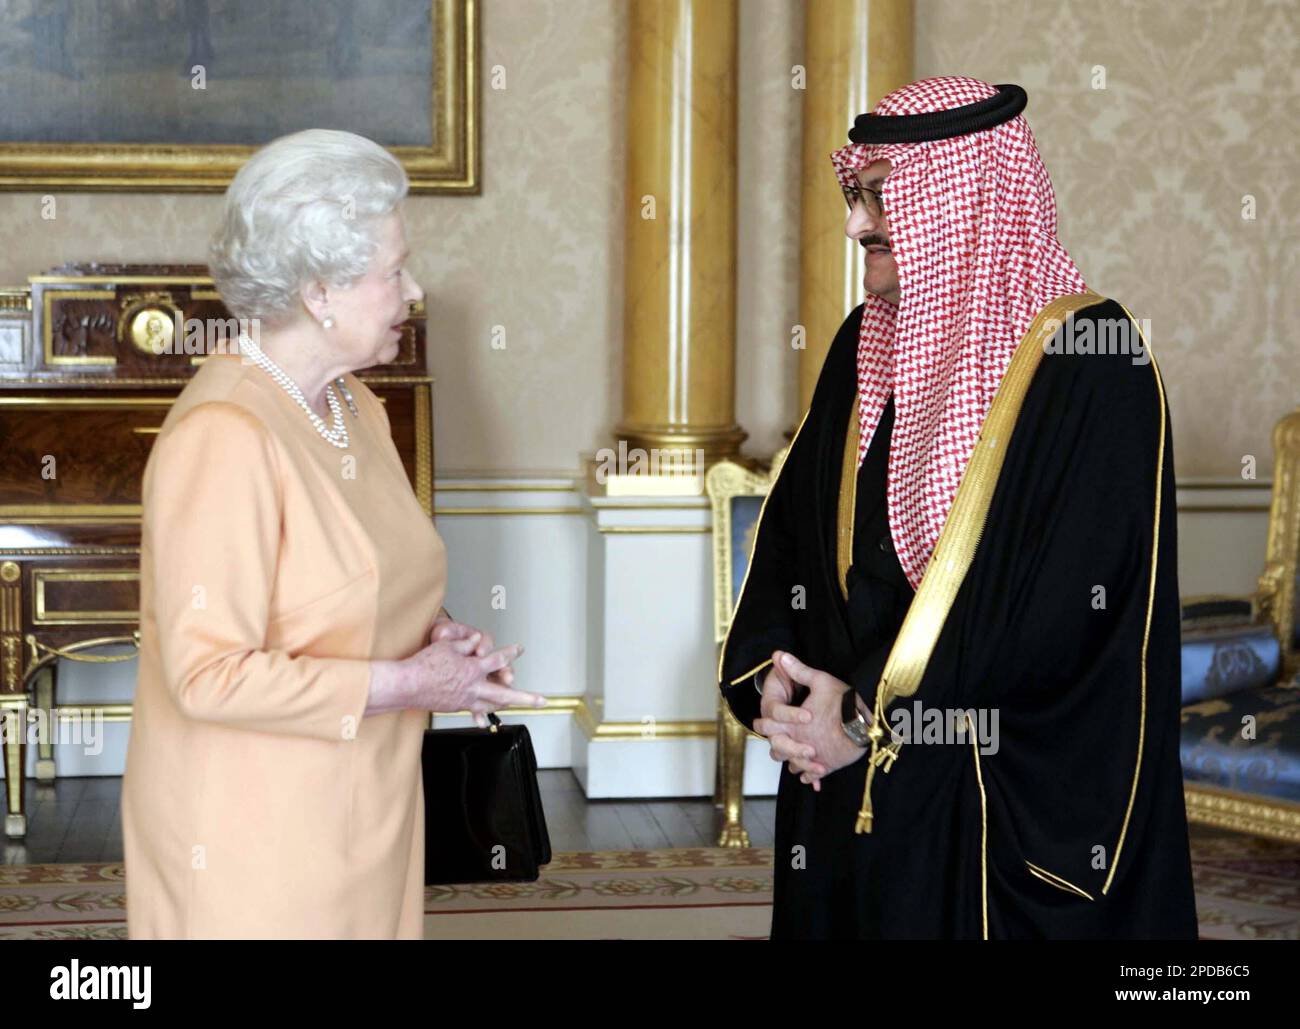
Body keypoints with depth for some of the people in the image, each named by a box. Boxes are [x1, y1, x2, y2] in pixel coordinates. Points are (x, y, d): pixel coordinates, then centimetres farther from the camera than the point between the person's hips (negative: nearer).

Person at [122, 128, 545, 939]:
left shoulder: (355, 409, 6)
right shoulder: (225, 435, -21)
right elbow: (208, 675, -24)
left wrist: (436, 632, 1)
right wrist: (406, 683, -20)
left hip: (362, 817, 8)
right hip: (254, 835, -8)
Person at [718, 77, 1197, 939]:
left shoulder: (1089, 361, -13)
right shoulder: (866, 345, 8)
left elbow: (1070, 603, -19)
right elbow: (791, 527, 11)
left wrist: (872, 712, -17)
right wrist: (770, 673, -7)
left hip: (1013, 796, -6)